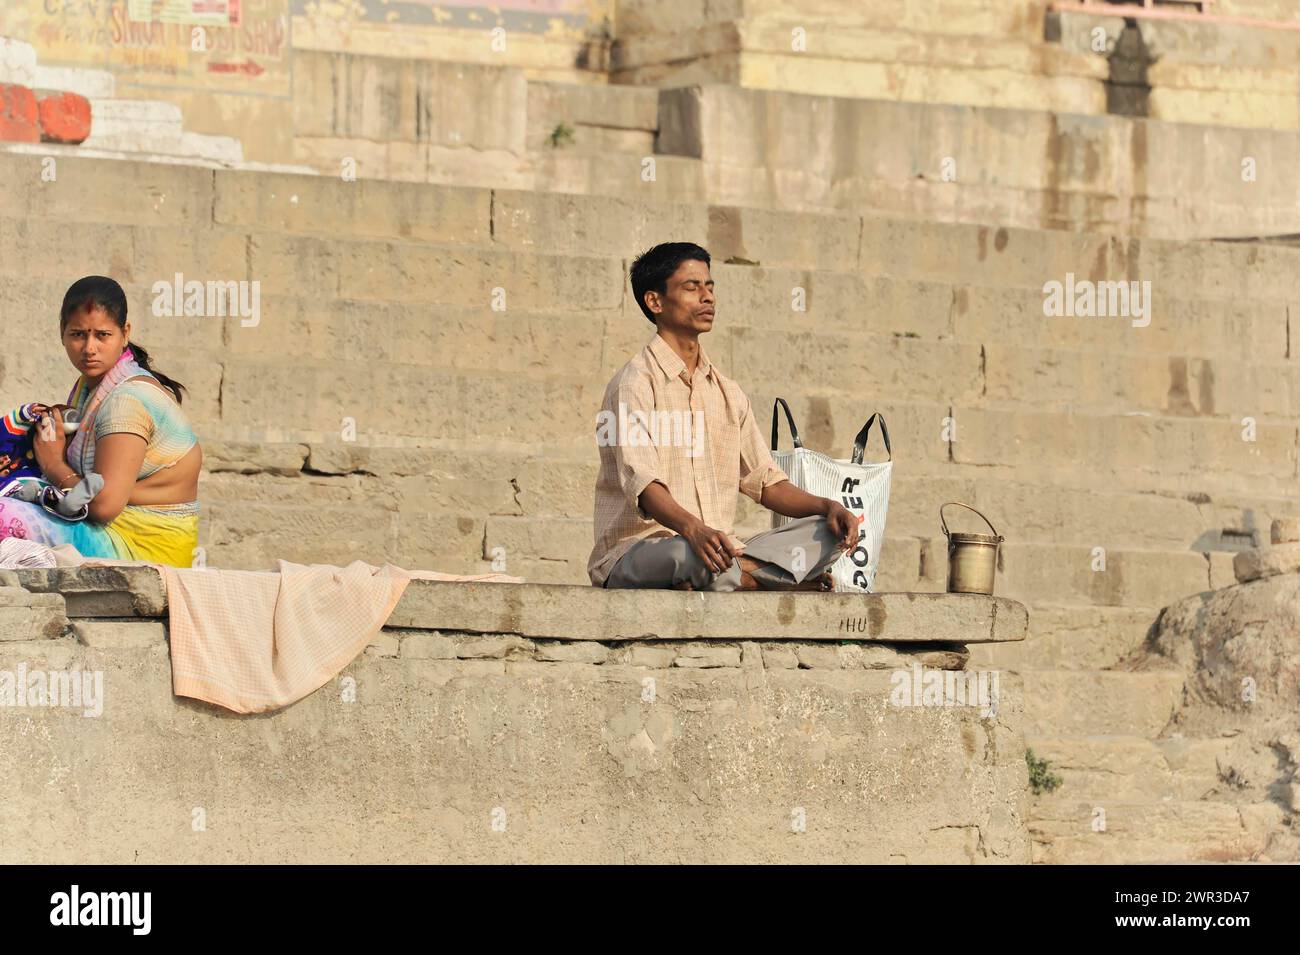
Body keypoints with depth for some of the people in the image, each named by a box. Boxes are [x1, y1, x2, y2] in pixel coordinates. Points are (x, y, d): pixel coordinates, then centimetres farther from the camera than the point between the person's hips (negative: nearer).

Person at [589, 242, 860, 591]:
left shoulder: (727, 392, 19)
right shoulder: (635, 384, -6)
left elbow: (765, 482, 19)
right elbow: (641, 483, -21)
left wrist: (827, 507, -1)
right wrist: (693, 529, -41)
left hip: (715, 547, 8)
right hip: (636, 548, -7)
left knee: (829, 533, -10)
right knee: (687, 555, -42)